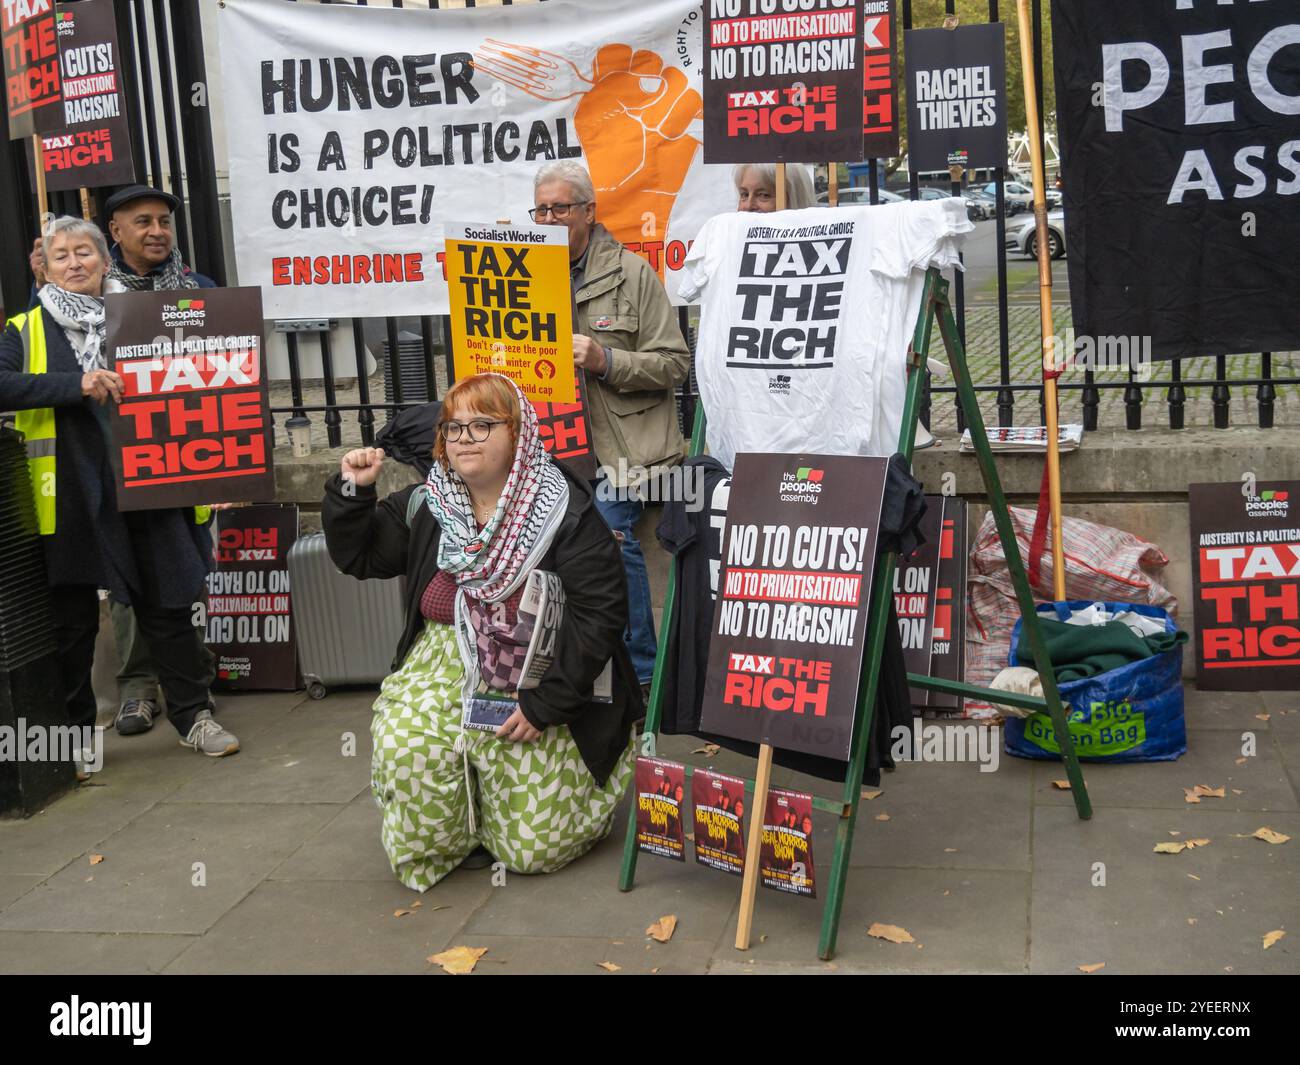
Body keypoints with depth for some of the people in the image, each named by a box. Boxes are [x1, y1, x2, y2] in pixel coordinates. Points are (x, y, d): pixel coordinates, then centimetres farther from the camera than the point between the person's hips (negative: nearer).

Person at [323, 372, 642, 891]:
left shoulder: (563, 511, -15)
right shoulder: (425, 506, 0)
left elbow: (602, 611, -17)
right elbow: (357, 556, 11)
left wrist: (545, 703, -19)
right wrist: (351, 492, -9)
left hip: (542, 677, -3)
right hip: (453, 664, 4)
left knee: (534, 846, -5)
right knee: (405, 747, -29)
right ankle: (445, 841, 5)